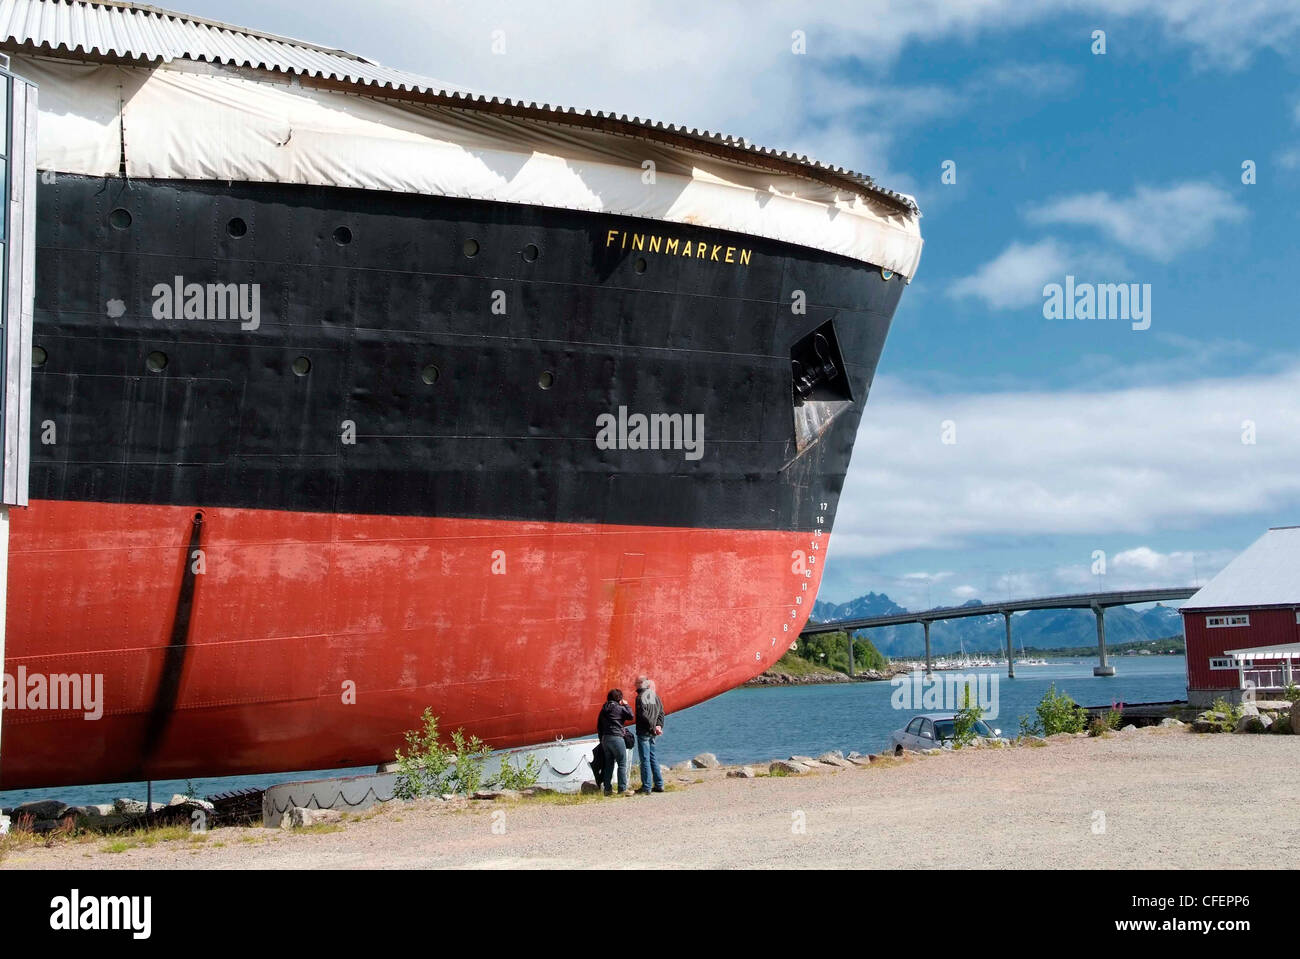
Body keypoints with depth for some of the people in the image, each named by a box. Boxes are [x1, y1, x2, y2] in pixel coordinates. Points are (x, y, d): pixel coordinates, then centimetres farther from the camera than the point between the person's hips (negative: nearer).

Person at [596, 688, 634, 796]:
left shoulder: (604, 709, 12)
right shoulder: (620, 708, -8)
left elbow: (599, 726, 15)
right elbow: (631, 716, -1)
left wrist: (601, 740, 21)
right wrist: (626, 705, 8)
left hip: (605, 738, 7)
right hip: (616, 738, -7)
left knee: (609, 764, 12)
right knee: (622, 764, -1)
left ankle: (607, 789, 12)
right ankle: (622, 789, -3)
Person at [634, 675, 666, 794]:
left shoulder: (641, 697, -14)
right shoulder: (655, 695, 11)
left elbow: (644, 715, -20)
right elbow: (661, 712, 12)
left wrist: (653, 728, -13)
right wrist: (659, 726, 4)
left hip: (644, 732, -8)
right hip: (652, 734, 8)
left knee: (645, 759, -4)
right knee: (653, 758, 16)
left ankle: (646, 788, -3)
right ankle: (659, 785, 18)